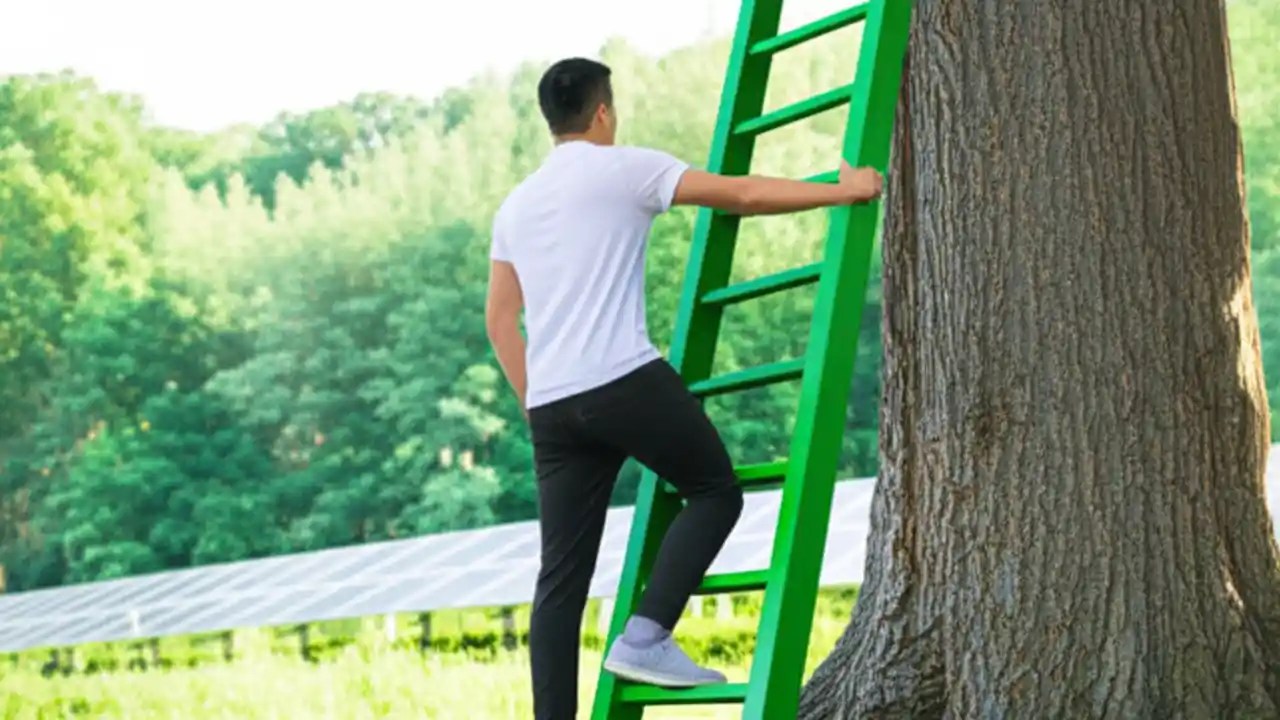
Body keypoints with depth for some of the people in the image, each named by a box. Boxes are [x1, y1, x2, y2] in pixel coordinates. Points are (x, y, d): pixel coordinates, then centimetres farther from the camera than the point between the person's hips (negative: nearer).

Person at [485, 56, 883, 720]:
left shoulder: (515, 205, 20)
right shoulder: (623, 168, 1)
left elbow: (499, 320, 19)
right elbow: (743, 195, -1)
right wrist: (844, 191, 8)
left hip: (551, 404, 7)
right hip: (626, 382, -6)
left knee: (562, 576, 7)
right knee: (715, 491, 12)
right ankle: (644, 637, -3)